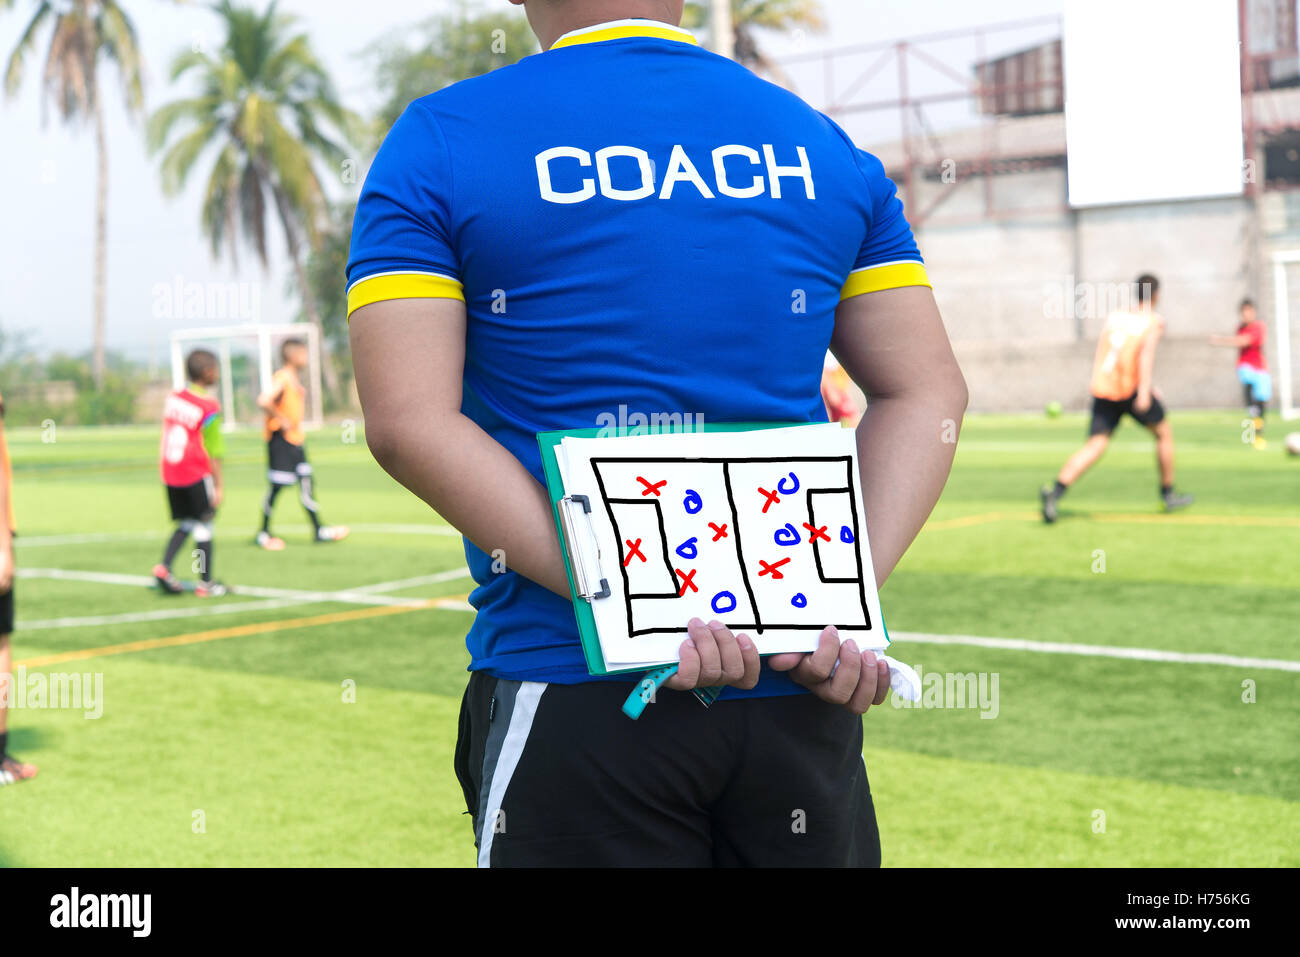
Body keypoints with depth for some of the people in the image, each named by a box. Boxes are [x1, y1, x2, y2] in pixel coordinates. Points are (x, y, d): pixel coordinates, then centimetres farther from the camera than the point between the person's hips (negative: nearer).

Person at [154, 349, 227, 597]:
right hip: (197, 474, -6)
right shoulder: (209, 408, -13)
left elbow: (167, 438, 12)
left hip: (169, 472, 6)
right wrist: (218, 486, -7)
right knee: (203, 527, 5)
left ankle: (163, 566, -1)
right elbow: (213, 451, -12)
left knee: (185, 524, 17)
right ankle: (205, 583, 10)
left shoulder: (173, 398, 5)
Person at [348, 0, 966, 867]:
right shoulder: (826, 147, 10)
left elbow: (407, 422, -12)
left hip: (572, 696, -2)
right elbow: (928, 392, 5)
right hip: (804, 696, 3)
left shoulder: (435, 145, -1)